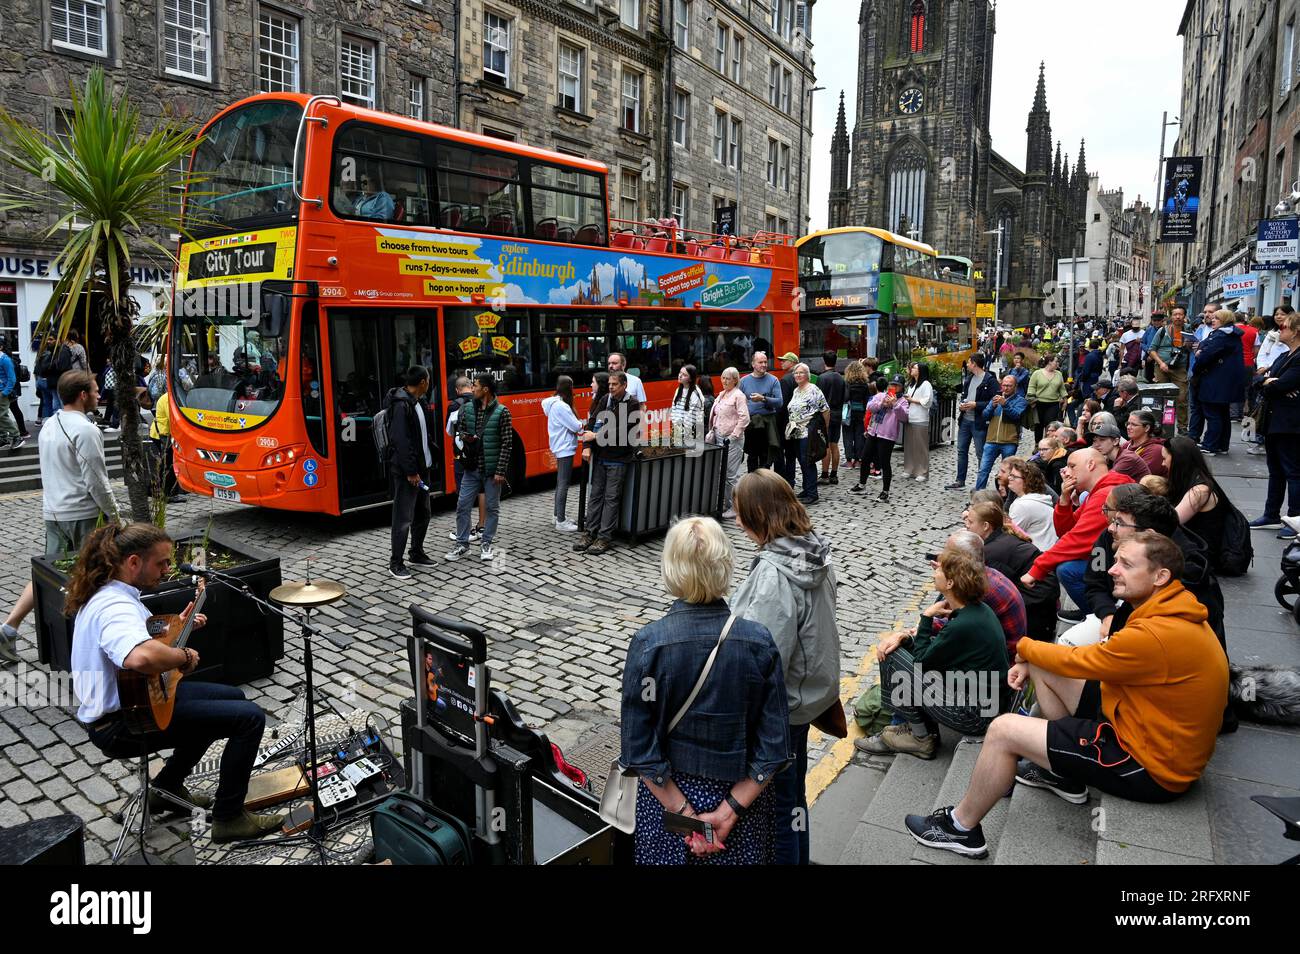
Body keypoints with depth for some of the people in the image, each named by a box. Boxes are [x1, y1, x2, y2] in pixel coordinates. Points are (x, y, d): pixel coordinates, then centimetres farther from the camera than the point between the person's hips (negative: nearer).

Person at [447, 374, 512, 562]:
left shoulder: (502, 412, -9)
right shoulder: (468, 409, 4)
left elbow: (507, 443, -10)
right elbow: (459, 428, 18)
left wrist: (501, 470, -14)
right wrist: (465, 437, -8)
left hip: (491, 470, -4)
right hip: (472, 468, 4)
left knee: (492, 508, 7)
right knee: (462, 506, 5)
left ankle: (486, 544, 21)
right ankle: (462, 544, 19)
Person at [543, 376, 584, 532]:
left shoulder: (554, 403, 11)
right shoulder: (561, 406, -19)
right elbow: (576, 427, -18)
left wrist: (578, 426, -3)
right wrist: (583, 425, 2)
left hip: (559, 447, 10)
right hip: (565, 448, -10)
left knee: (560, 483, 17)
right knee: (563, 484, -7)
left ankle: (558, 516, 26)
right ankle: (560, 522, -3)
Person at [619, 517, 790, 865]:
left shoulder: (648, 643, -19)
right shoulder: (759, 641, -15)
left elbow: (639, 748, -15)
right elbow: (774, 748, -13)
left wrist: (684, 812, -9)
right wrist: (728, 811, -10)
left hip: (668, 794, -1)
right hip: (740, 795, 1)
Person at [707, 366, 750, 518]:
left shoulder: (738, 395, -9)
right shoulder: (721, 395, 17)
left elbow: (744, 418, -16)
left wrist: (733, 436, -16)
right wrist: (712, 432, 14)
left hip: (732, 439, -9)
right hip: (719, 438, 9)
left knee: (731, 474, -8)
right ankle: (725, 504, 20)